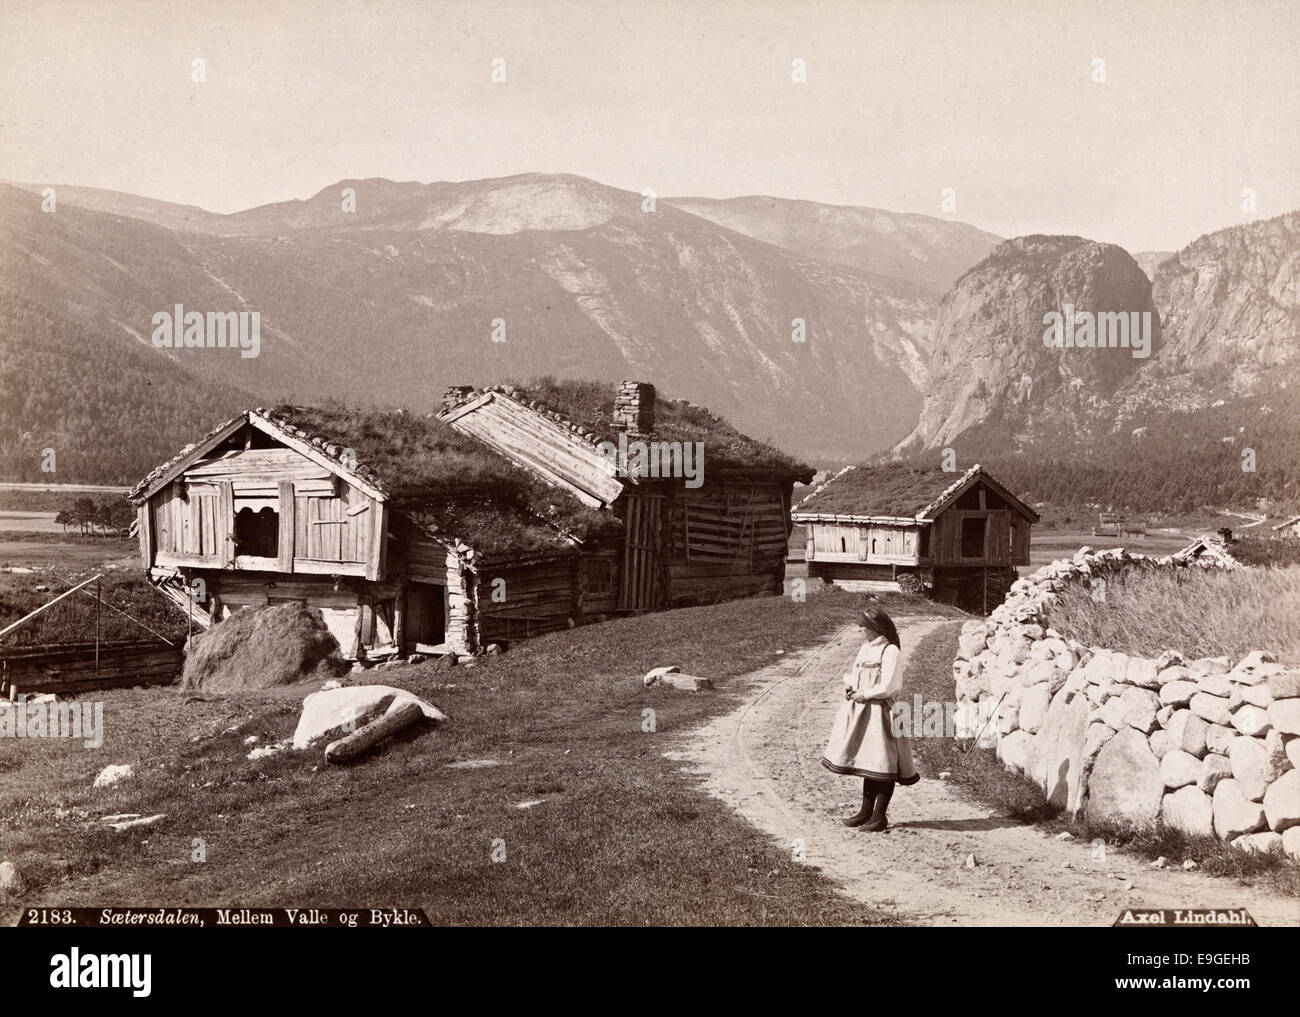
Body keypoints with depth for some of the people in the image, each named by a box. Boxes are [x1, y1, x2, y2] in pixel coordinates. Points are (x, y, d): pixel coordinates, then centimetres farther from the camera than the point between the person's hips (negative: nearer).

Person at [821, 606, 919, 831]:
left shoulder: (890, 651, -12)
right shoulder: (865, 648, 13)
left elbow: (889, 686, -17)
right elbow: (853, 673, 23)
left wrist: (865, 694, -12)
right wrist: (849, 687, 3)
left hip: (880, 710, -8)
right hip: (861, 711, 8)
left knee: (881, 764, -3)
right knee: (867, 762, 13)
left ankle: (879, 816, 3)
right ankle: (866, 812, 20)